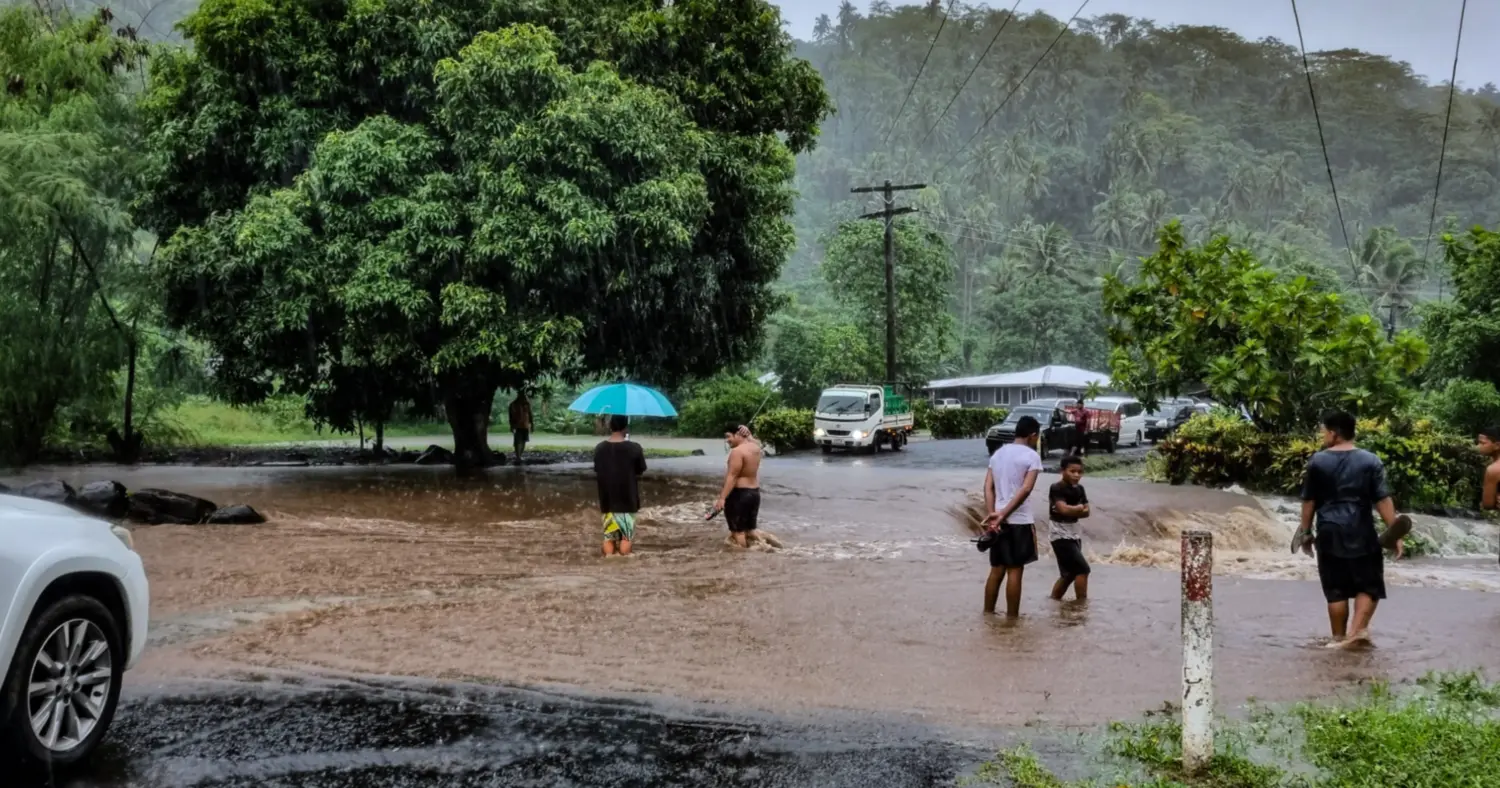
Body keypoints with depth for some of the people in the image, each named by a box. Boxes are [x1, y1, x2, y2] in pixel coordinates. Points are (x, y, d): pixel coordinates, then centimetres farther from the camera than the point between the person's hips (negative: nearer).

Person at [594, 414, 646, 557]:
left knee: (609, 536, 12)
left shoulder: (599, 448, -2)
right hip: (628, 500, -3)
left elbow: (597, 471, 8)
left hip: (607, 500, 3)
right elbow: (640, 471, -2)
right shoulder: (634, 448, -12)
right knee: (626, 536, 4)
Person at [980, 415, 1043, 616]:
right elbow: (1026, 489, -19)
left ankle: (987, 615, 17)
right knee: (1015, 571, -1)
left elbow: (988, 487, 4)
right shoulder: (1031, 455, -7)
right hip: (1020, 521, -6)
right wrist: (1004, 515, -20)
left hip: (999, 521, 6)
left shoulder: (997, 453, 12)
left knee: (997, 569, 13)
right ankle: (1012, 619, 3)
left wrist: (993, 515, -6)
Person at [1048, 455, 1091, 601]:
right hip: (1061, 535, -9)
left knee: (1069, 573, 14)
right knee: (1082, 569, -12)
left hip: (1074, 534, 9)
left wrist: (1072, 511, -13)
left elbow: (1086, 512, 4)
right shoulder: (1056, 489, -16)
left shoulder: (1079, 489, 8)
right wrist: (1078, 508, -9)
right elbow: (1064, 509, -27)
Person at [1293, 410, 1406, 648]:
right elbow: (1383, 500, -5)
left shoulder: (1317, 462, 0)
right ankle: (1358, 629, -5)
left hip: (1330, 534, 1)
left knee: (1336, 589, 8)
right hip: (1362, 534, -1)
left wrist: (1306, 532, 13)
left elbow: (1308, 501, 4)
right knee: (1369, 585, 11)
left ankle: (1339, 637, 12)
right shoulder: (1370, 461, -1)